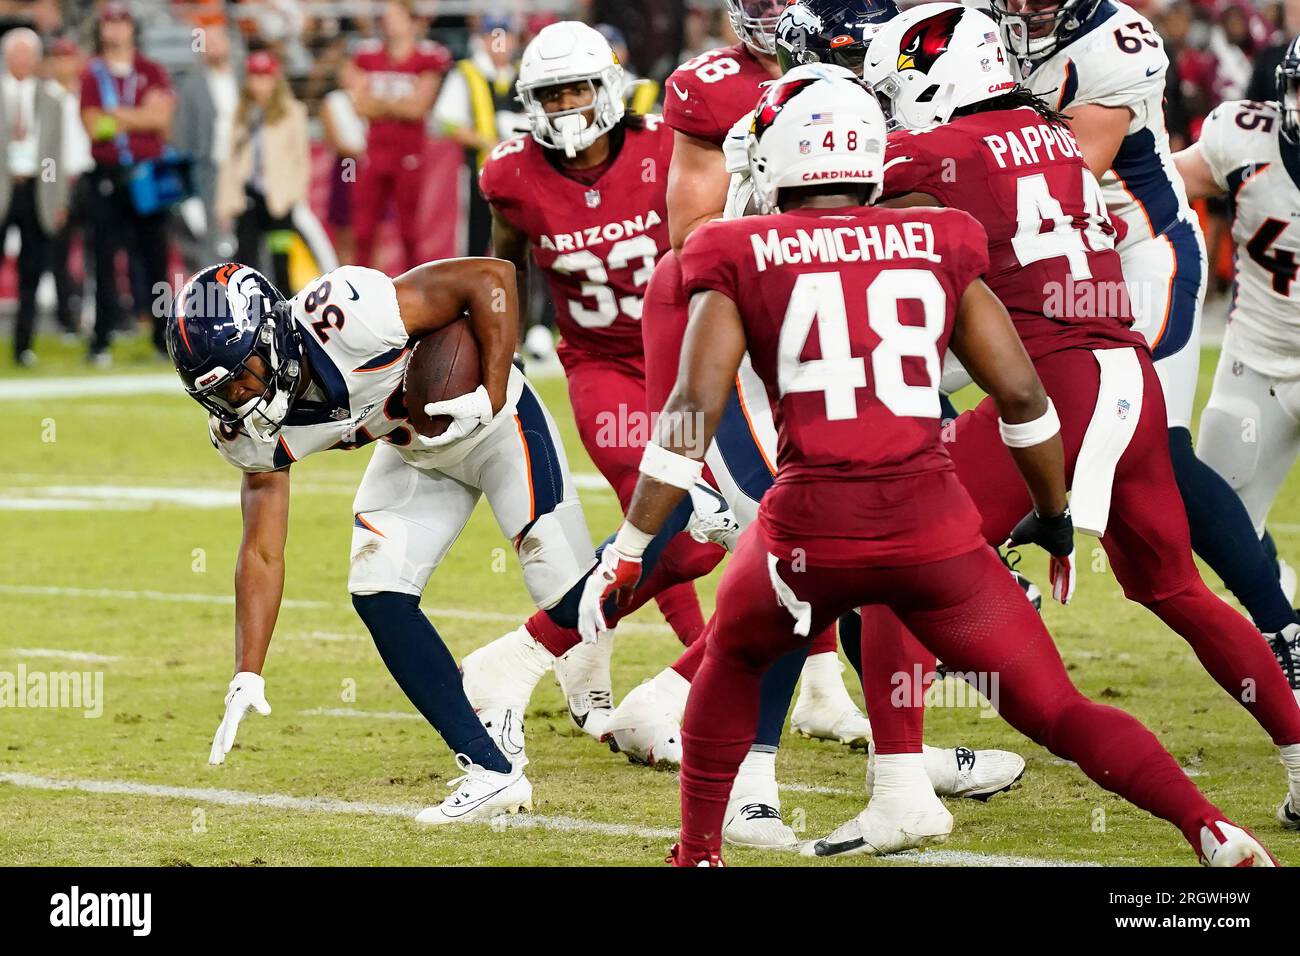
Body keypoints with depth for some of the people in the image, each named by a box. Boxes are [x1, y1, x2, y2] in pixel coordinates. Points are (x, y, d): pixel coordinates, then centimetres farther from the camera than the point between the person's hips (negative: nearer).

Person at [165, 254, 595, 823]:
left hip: (492, 419, -6)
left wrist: (492, 397, -34)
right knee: (377, 594, -11)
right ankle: (493, 771, -5)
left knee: (568, 596, -6)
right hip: (413, 451, 6)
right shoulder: (249, 432, -18)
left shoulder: (345, 316, -39)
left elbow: (490, 278, -31)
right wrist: (247, 676, -17)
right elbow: (261, 554, -10)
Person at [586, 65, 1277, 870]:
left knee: (733, 662, 30)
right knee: (1056, 708, 6)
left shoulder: (742, 258, 5)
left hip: (813, 529, -1)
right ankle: (1214, 831, -12)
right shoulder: (940, 248, 10)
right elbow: (1020, 393, 9)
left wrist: (629, 552, 0)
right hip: (932, 523, 1)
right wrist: (1055, 513, 24)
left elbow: (694, 411, -3)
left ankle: (699, 854, 31)